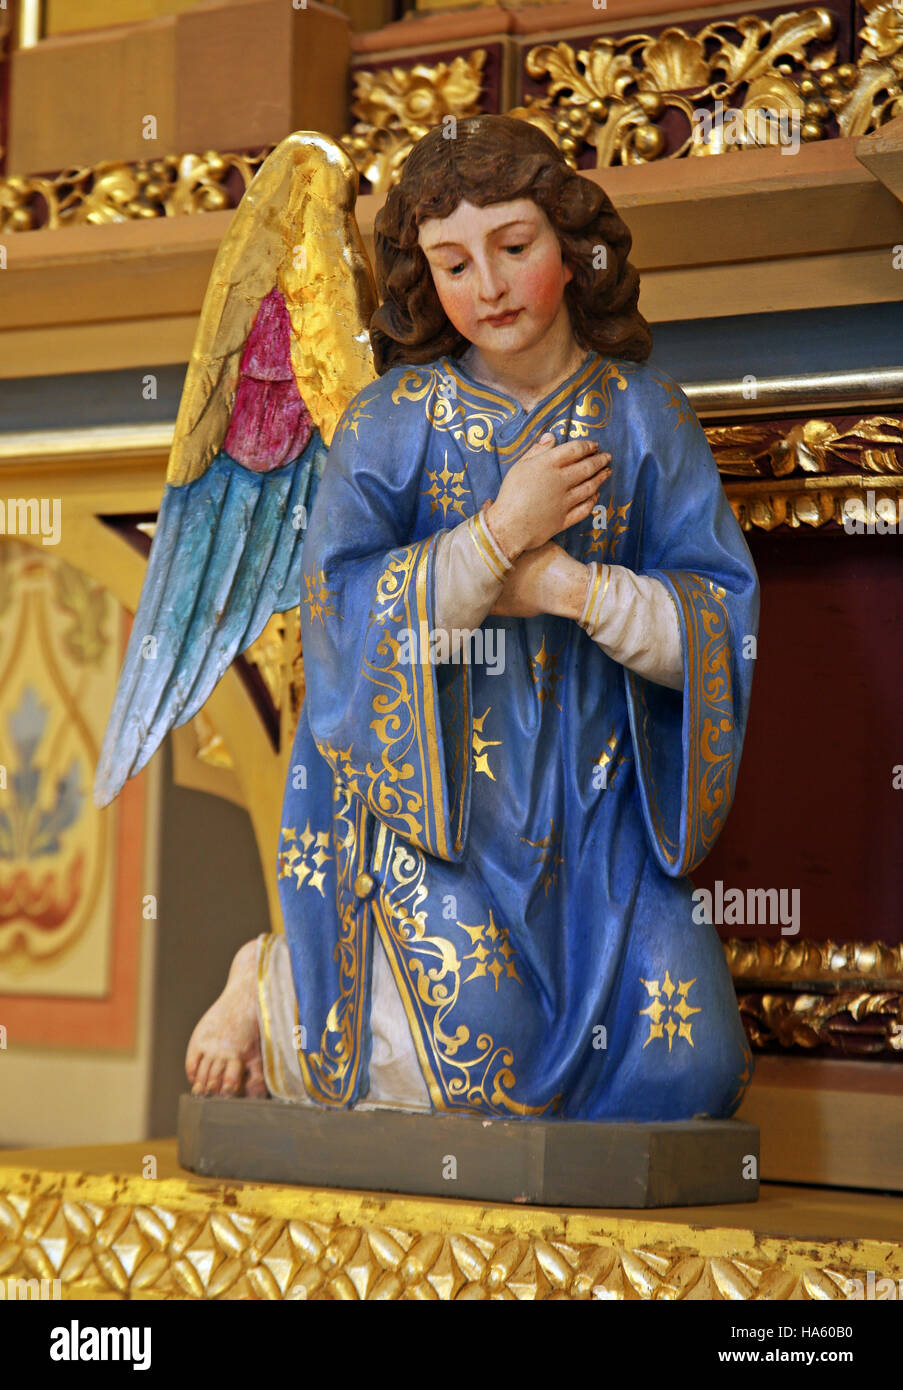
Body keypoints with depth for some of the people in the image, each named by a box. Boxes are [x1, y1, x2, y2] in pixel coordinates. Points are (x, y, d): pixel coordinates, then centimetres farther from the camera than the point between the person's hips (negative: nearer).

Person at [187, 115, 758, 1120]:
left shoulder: (645, 417, 2)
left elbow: (724, 624, -2)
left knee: (682, 1071, -10)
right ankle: (276, 988, 13)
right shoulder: (392, 419, -3)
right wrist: (499, 533, -19)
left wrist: (573, 586, -17)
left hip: (594, 799, 3)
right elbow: (336, 614, -12)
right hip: (424, 786, -3)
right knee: (483, 1072, -16)